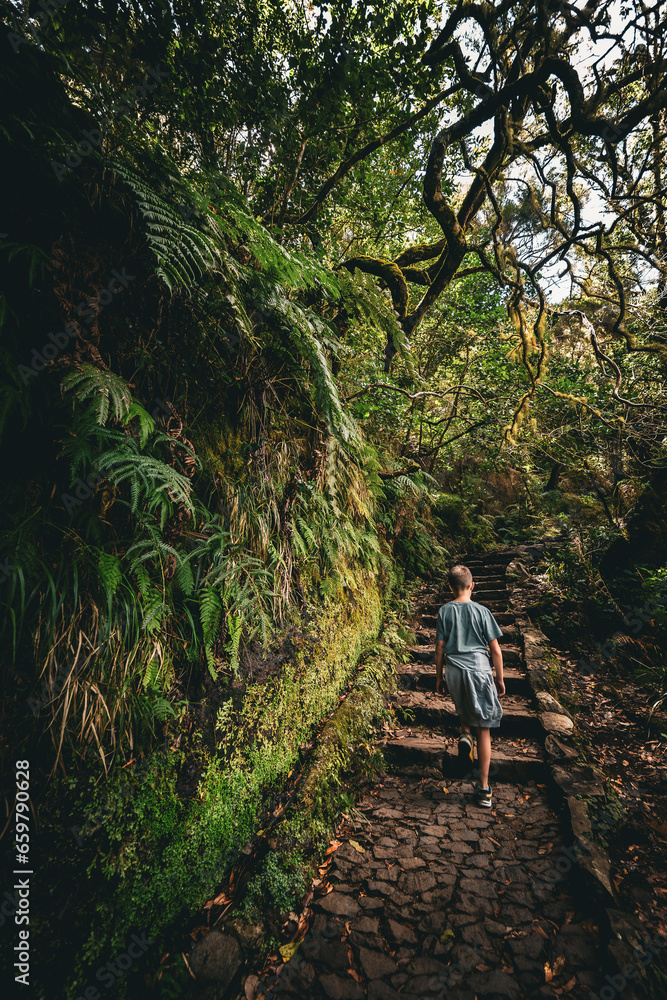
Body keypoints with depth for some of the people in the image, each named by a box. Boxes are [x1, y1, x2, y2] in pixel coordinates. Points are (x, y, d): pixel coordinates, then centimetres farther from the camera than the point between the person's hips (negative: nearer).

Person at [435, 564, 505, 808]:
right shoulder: (482, 611, -3)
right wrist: (500, 679, 12)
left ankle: (465, 734, 7)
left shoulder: (445, 611, -1)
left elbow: (440, 648, 1)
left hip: (454, 671, 2)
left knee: (463, 709, 34)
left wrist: (439, 677, 13)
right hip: (480, 670, -1)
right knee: (484, 728, 7)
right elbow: (495, 650, 0)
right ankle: (483, 789, 10)